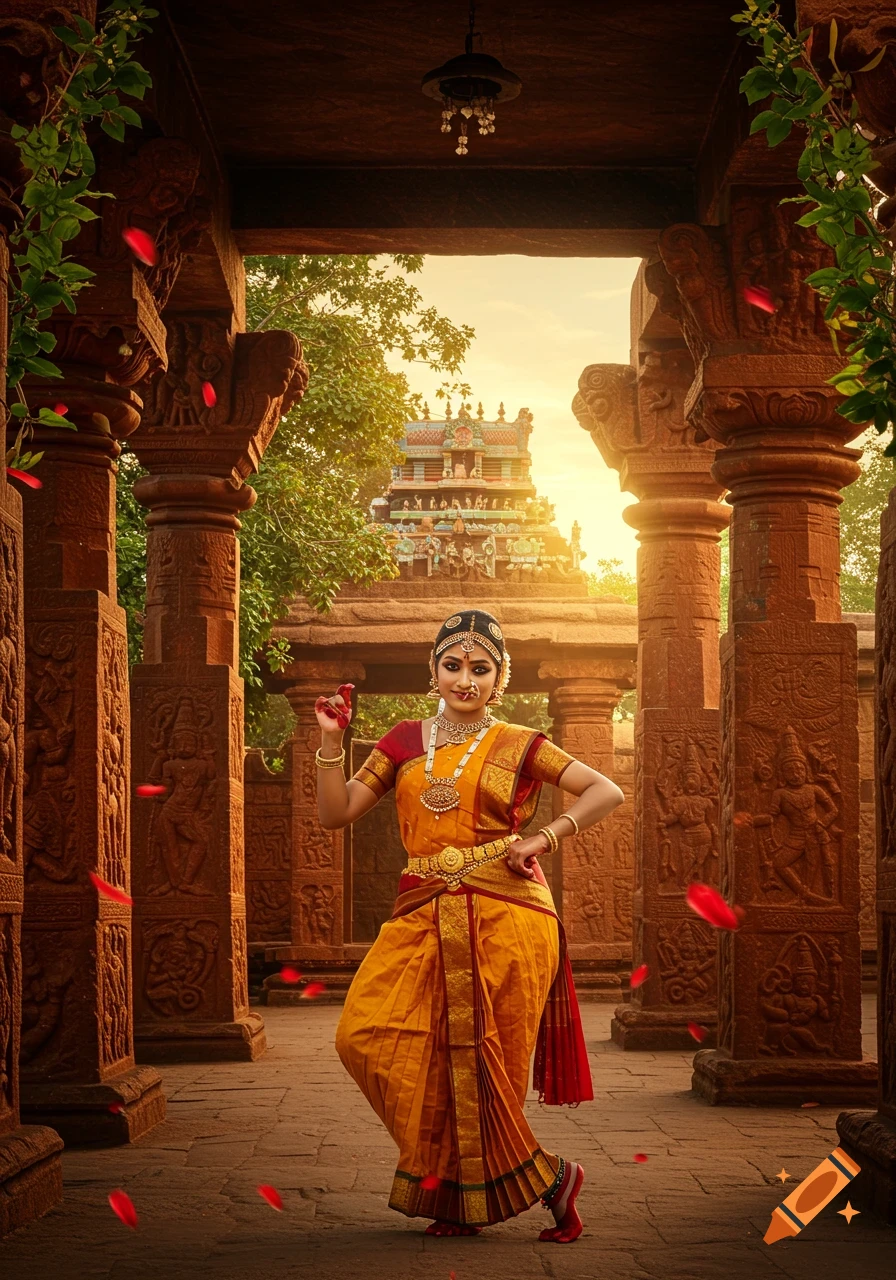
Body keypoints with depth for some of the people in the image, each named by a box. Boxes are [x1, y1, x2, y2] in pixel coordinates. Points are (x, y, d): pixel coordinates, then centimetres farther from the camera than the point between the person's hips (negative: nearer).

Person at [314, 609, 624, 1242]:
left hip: (504, 916, -4)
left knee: (481, 1059, -7)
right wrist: (331, 741, 1)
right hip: (426, 919, 4)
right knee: (368, 1035, -10)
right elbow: (335, 814, 12)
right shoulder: (406, 741, 15)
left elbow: (608, 792, 4)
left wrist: (545, 839, -7)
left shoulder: (517, 745, 6)